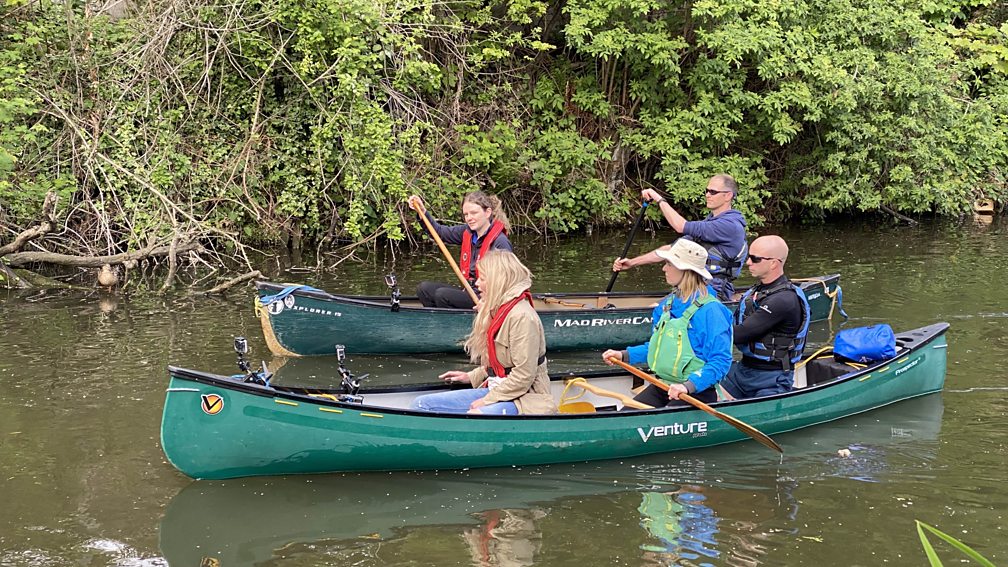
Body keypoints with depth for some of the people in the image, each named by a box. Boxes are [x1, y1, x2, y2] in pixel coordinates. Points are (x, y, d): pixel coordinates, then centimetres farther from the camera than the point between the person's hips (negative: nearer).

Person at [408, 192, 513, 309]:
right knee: (424, 288, 2)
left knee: (442, 294, -23)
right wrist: (422, 211, 4)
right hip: (469, 290, 9)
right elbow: (439, 232, 18)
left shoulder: (500, 242, -17)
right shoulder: (467, 232, 7)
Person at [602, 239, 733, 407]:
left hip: (696, 392, -8)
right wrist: (624, 355, 10)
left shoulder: (709, 310, -16)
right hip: (662, 387, 8)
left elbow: (721, 361, -20)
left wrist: (688, 386, -31)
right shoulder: (668, 304, 10)